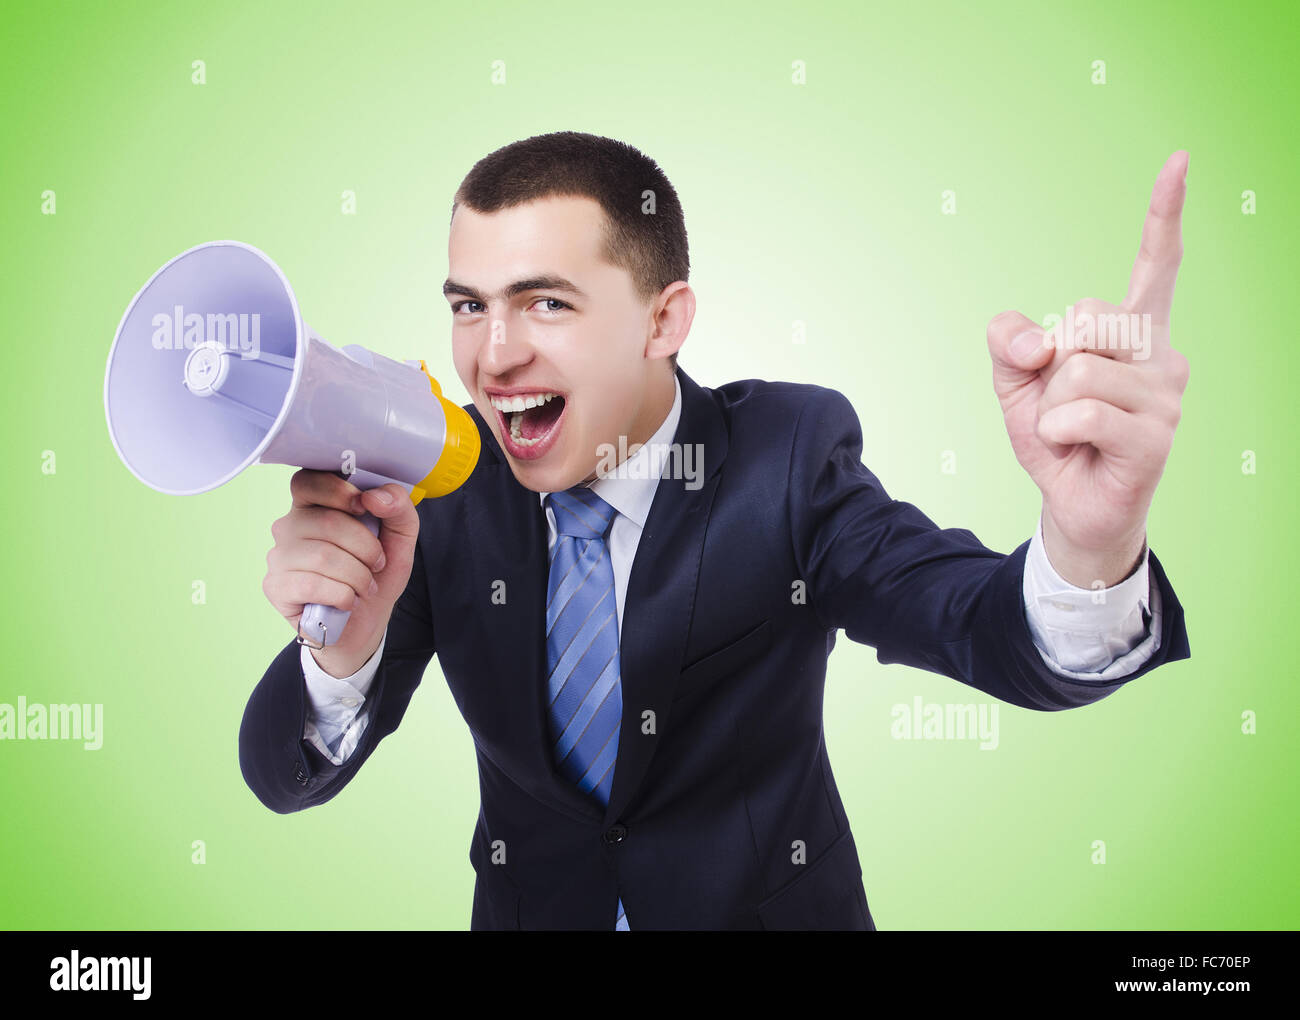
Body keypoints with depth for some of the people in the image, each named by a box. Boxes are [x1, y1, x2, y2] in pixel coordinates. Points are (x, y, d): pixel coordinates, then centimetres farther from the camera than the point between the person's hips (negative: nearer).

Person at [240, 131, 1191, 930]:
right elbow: (285, 778, -15)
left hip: (767, 902, -1)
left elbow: (988, 627, -33)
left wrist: (1090, 541, -55)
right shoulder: (443, 484, -14)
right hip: (529, 903, 2)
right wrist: (343, 652, -37)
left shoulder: (787, 455, -20)